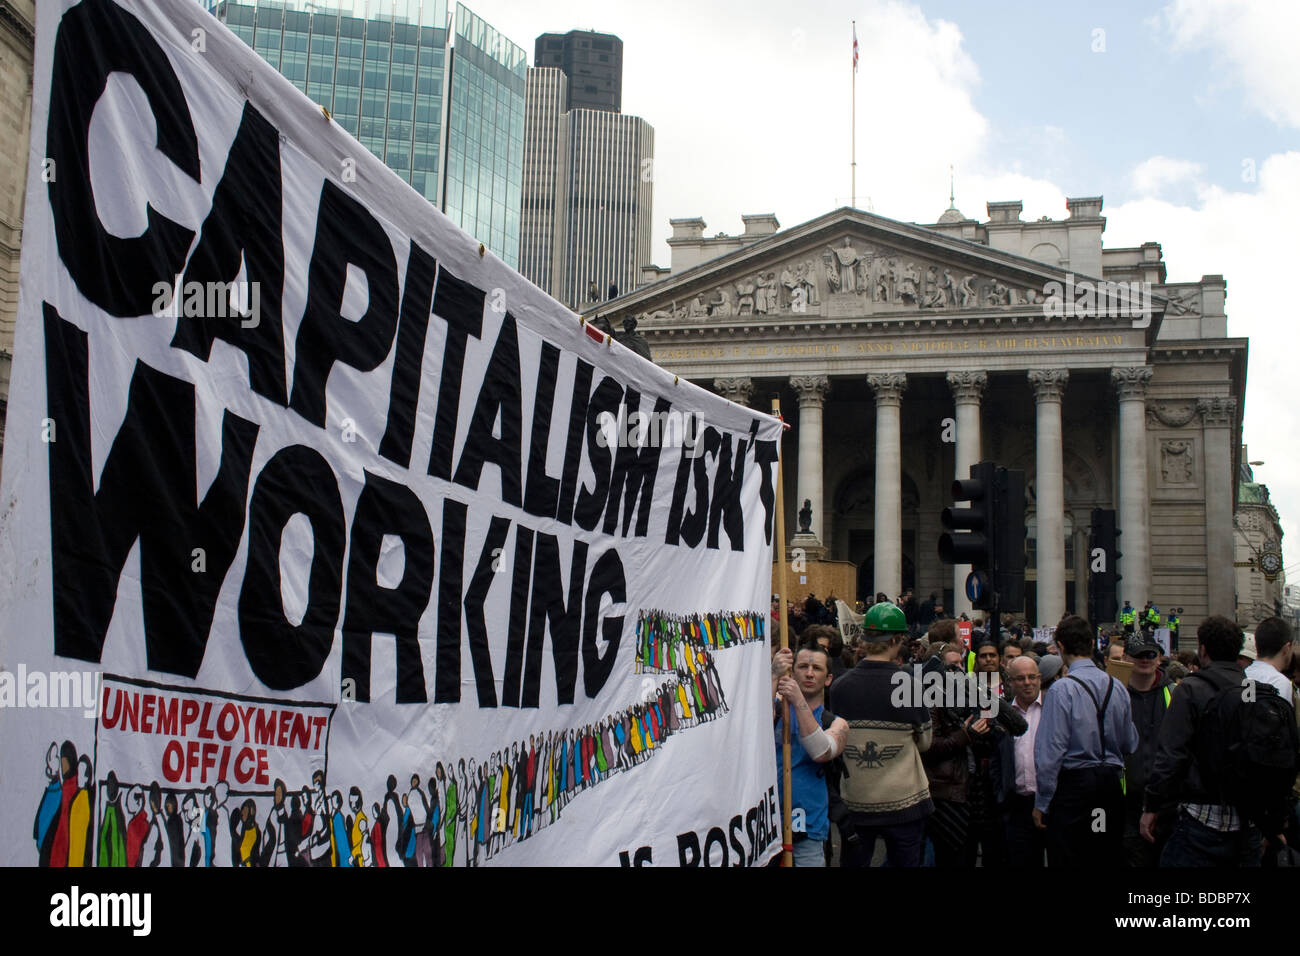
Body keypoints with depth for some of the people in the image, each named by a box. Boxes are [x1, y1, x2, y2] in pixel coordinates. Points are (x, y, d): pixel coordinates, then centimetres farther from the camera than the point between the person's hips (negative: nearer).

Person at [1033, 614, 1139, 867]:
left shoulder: (1062, 690, -14)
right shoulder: (1117, 687, 4)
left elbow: (1050, 751, -14)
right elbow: (1130, 744, 13)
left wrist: (1042, 802, -7)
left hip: (1073, 783, -6)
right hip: (1111, 783, 6)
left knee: (1066, 859, -1)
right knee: (1108, 859, 12)